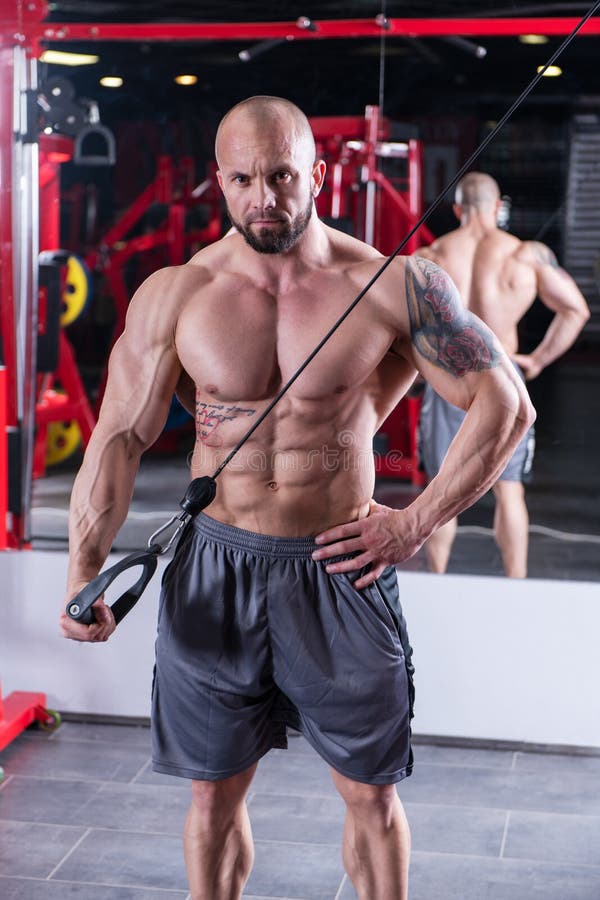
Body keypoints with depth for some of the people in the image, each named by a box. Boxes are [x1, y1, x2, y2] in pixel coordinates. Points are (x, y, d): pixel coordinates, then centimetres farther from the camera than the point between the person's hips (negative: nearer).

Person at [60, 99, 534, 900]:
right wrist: (84, 572, -6)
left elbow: (506, 406, -4)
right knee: (214, 792, 13)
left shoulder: (396, 286, -8)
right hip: (216, 569, 1)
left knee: (372, 794, 10)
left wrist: (417, 523, -7)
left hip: (342, 570, -1)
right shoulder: (173, 296, -3)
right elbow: (120, 436, 1)